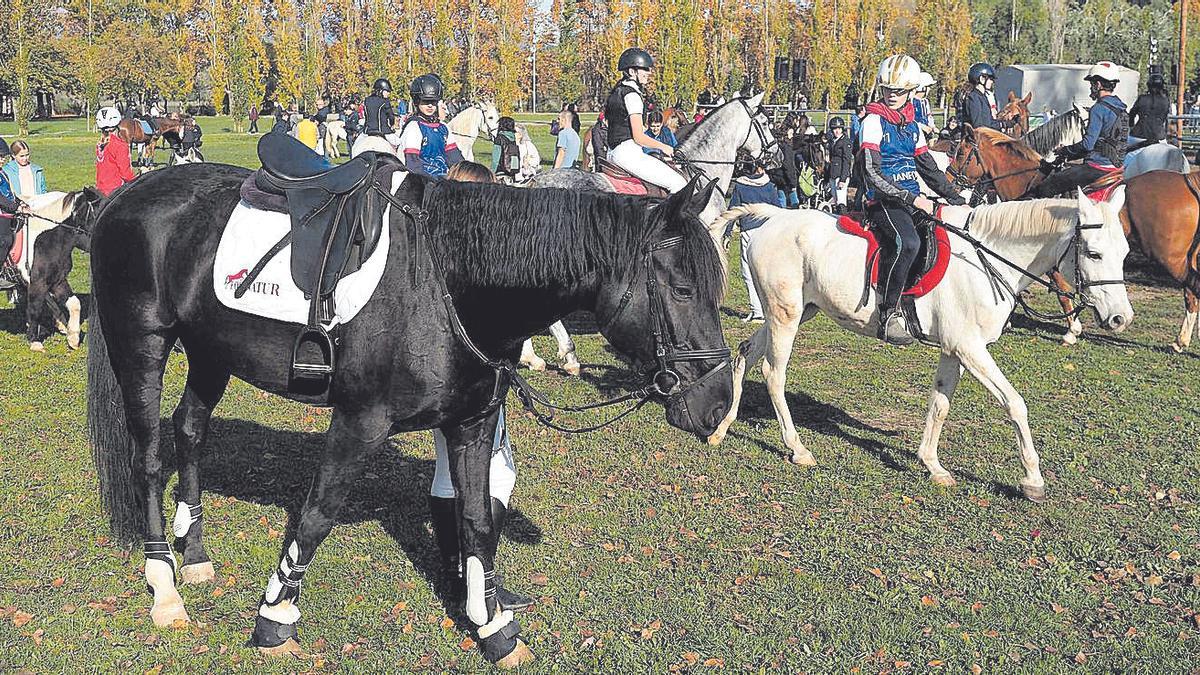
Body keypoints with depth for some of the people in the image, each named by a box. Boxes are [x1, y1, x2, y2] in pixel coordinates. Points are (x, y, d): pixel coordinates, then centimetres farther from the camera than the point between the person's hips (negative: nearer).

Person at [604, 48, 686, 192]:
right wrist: (663, 147, -4)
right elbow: (639, 138, -17)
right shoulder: (632, 95, -14)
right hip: (628, 152, -11)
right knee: (679, 184, -14)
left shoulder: (617, 91, 15)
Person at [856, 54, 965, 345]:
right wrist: (912, 198, -21)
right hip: (882, 202, -8)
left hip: (914, 199, 8)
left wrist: (956, 199, 13)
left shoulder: (912, 127, 17)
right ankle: (889, 313, -27)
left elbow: (930, 170, 23)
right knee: (908, 243, -35)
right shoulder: (874, 121, -5)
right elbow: (872, 174, -15)